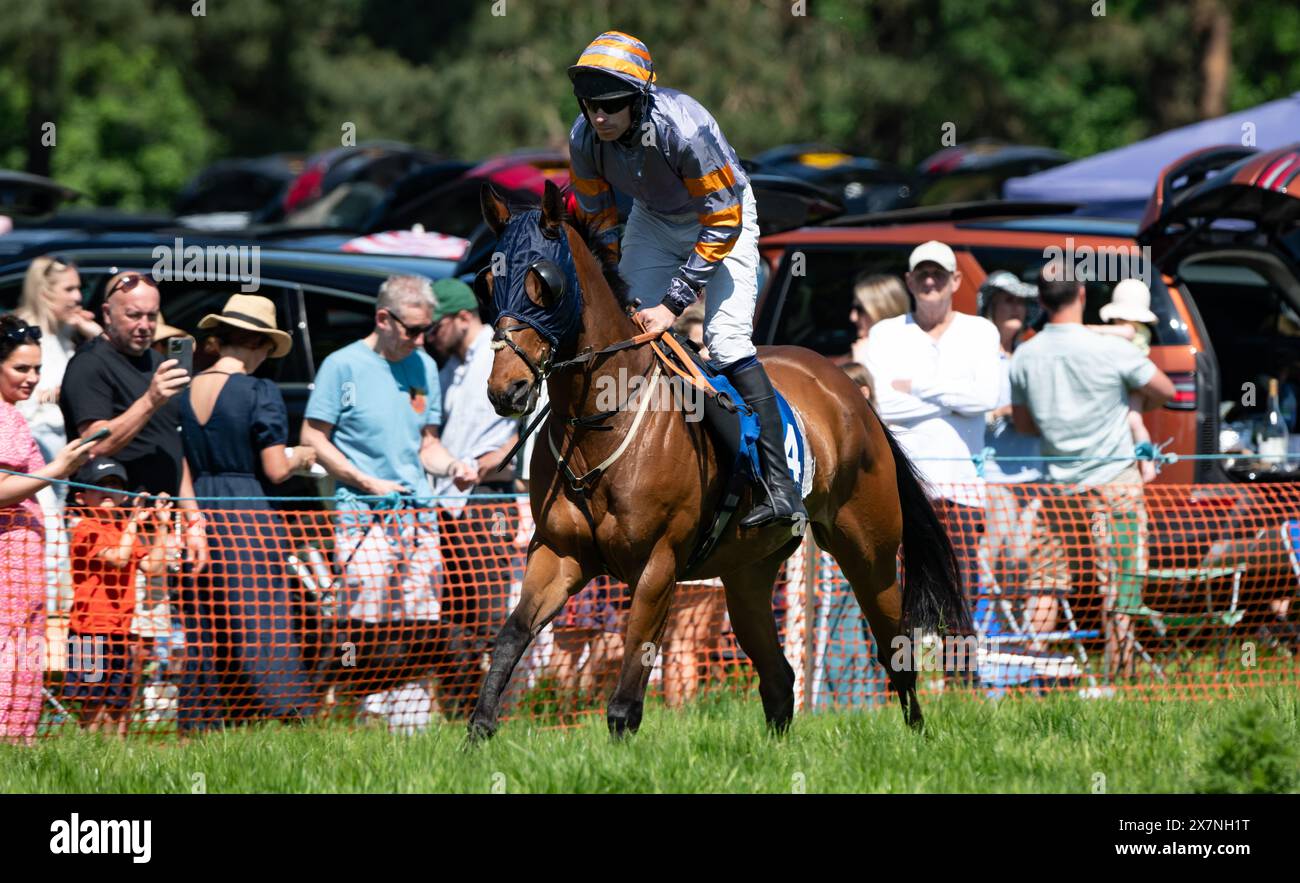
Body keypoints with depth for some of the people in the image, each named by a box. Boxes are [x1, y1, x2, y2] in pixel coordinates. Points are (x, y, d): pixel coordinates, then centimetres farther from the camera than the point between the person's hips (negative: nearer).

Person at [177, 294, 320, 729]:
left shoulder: (186, 391, 6)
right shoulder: (259, 392, -9)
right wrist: (300, 456, 9)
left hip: (199, 516, 5)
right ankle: (280, 715, -7)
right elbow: (275, 470, -10)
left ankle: (200, 724, 10)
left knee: (202, 628, 10)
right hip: (248, 516, -5)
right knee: (260, 625, -3)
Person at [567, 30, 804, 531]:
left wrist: (674, 302, -31)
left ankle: (780, 485, -22)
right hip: (654, 220, 6)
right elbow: (596, 216, -2)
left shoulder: (684, 129, -39)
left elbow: (722, 223, -31)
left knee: (726, 337, -20)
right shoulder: (584, 138, -22)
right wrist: (615, 277, -12)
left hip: (722, 213, -5)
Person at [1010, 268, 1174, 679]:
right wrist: (1133, 408, 17)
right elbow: (1164, 390, -2)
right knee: (1119, 585, 2)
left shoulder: (1025, 356, -1)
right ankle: (1119, 676, 2)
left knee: (1045, 584, 9)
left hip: (1058, 485, 4)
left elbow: (1022, 421, 12)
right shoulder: (1112, 351, -15)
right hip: (1113, 483, -4)